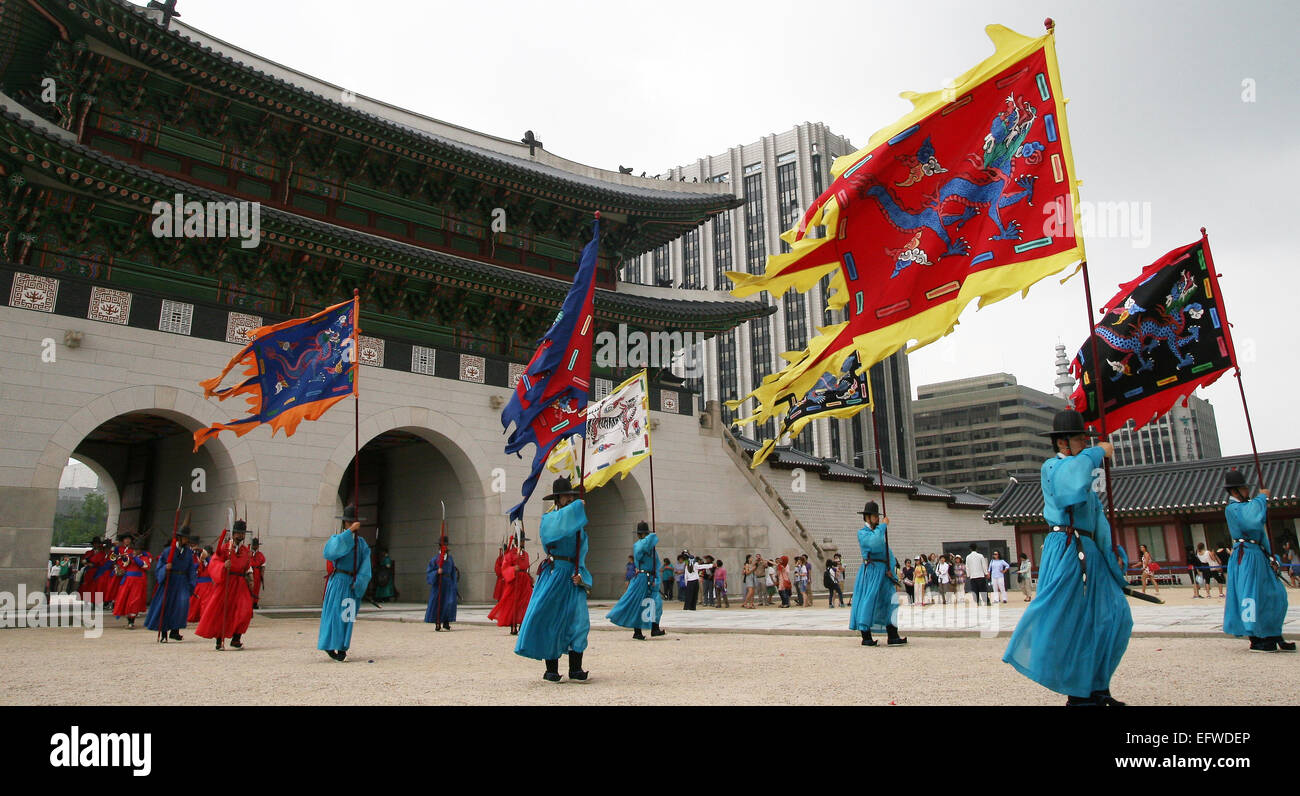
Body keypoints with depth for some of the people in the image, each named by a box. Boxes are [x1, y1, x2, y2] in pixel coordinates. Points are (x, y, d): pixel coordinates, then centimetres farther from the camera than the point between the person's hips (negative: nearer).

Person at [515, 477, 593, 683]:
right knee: (550, 620, -3)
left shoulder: (579, 523, 16)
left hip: (573, 578, 4)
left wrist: (580, 573, -8)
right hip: (554, 575, -4)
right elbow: (558, 525, -25)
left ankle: (575, 670, -2)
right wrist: (577, 506, -18)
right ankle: (551, 670, 6)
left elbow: (582, 551, 9)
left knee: (578, 621, -5)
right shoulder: (548, 518, 2)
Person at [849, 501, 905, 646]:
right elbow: (874, 542, -25)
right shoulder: (862, 532, -3)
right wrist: (883, 525, -16)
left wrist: (891, 569, -3)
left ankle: (893, 637, 9)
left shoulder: (879, 532, 20)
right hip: (871, 571, -8)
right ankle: (866, 637, -3)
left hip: (883, 572, 8)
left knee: (889, 601, 6)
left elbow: (887, 551, 12)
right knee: (868, 600, -8)